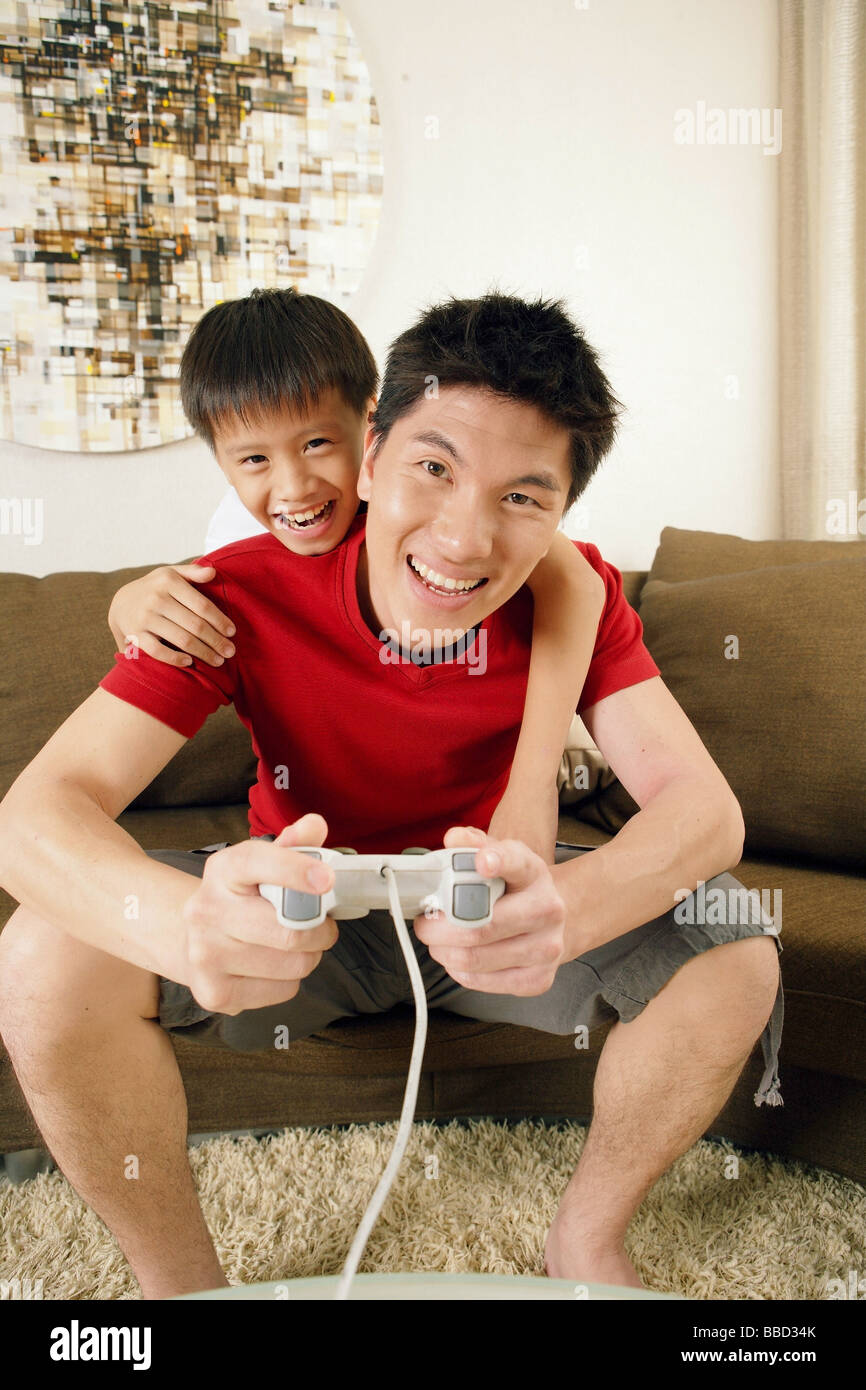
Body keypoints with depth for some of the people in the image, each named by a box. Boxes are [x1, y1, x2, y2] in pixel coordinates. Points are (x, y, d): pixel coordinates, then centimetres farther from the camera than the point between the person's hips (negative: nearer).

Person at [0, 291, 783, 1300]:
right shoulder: (241, 596, -23)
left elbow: (706, 807, -26)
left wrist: (565, 909, -50)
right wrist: (183, 923, -55)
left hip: (490, 918, 2)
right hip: (300, 916, -1)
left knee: (733, 948, -21)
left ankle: (588, 1239, 5)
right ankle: (179, 1278, -1)